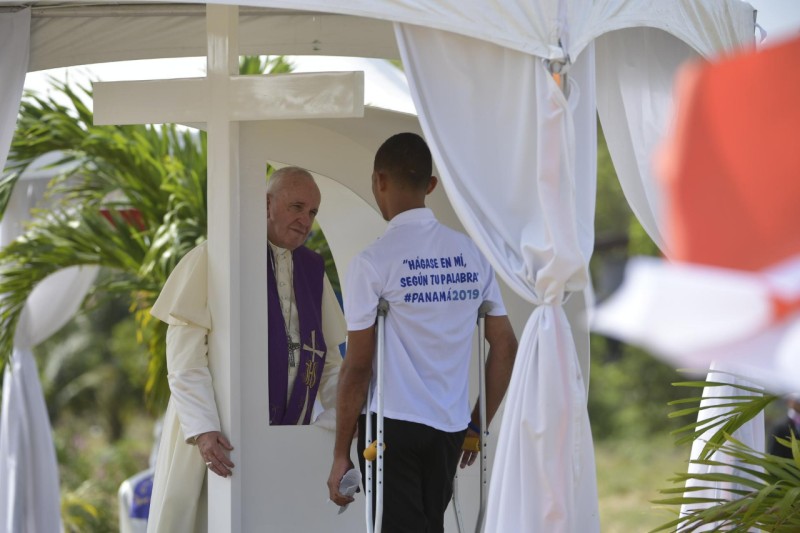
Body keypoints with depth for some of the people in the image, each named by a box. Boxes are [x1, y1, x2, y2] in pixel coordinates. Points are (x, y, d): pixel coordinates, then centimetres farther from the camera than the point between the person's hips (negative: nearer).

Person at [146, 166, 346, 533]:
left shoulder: (312, 271, 11)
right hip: (219, 441, -4)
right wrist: (203, 430, -23)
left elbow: (330, 361, 13)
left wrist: (332, 422, -3)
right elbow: (184, 357, -11)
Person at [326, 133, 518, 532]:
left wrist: (341, 453, -5)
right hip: (451, 426, 5)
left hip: (393, 424, -5)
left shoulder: (373, 262, -9)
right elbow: (505, 346, 8)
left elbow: (357, 366, -11)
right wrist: (478, 423, 18)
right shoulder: (472, 254, 6)